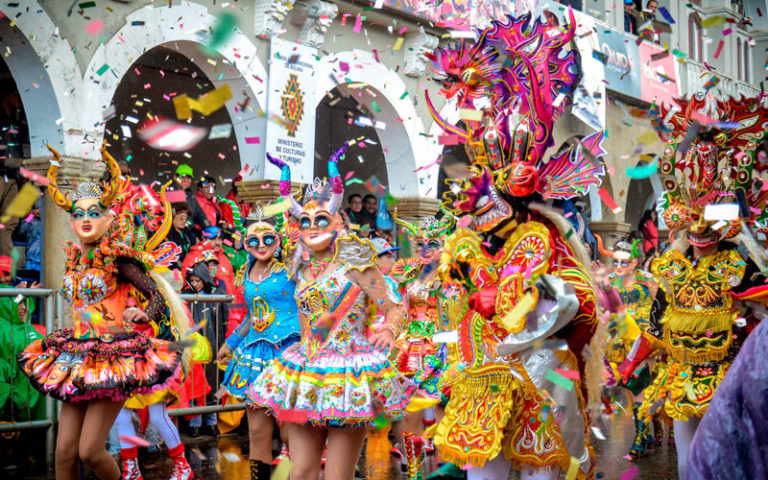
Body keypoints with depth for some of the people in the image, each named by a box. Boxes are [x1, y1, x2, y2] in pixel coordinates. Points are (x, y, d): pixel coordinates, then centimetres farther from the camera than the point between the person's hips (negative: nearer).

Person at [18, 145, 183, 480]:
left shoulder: (117, 259, -7)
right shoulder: (74, 258, 10)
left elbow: (159, 296, -9)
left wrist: (142, 315, -25)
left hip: (113, 356, -6)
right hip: (77, 356, 6)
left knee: (90, 451, -8)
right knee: (64, 452, 2)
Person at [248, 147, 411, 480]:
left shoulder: (354, 264, -5)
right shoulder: (302, 268, 11)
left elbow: (393, 307, -10)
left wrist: (388, 330, -26)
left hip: (348, 373, -5)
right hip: (306, 372, 5)